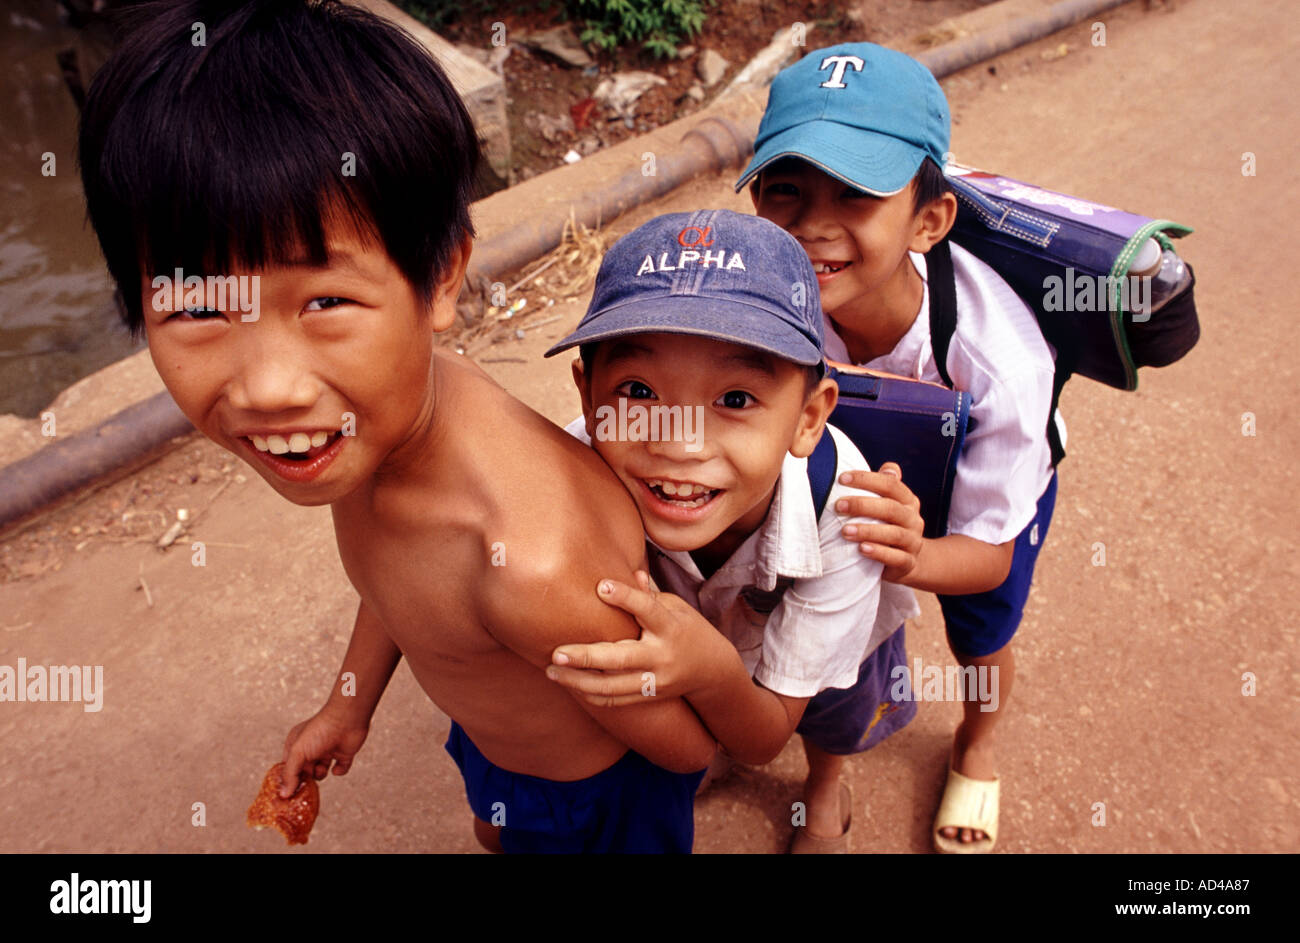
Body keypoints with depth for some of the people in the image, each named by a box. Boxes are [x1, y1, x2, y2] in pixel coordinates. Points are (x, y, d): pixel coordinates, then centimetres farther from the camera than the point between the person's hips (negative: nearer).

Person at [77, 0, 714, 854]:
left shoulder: (537, 564, -45)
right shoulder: (373, 415, -22)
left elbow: (683, 743, -27)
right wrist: (351, 706, 13)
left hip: (599, 795, -5)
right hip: (487, 743, 6)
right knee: (494, 830, 34)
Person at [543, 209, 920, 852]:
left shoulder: (841, 508, -44)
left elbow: (765, 742, -34)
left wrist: (713, 674, -55)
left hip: (809, 613, 0)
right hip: (673, 609, 1)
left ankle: (825, 789, 55)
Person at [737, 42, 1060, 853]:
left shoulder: (1000, 361, -45)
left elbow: (990, 553, -31)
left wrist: (913, 559, -53)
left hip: (991, 485, -1)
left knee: (981, 644, 18)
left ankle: (976, 747, 55)